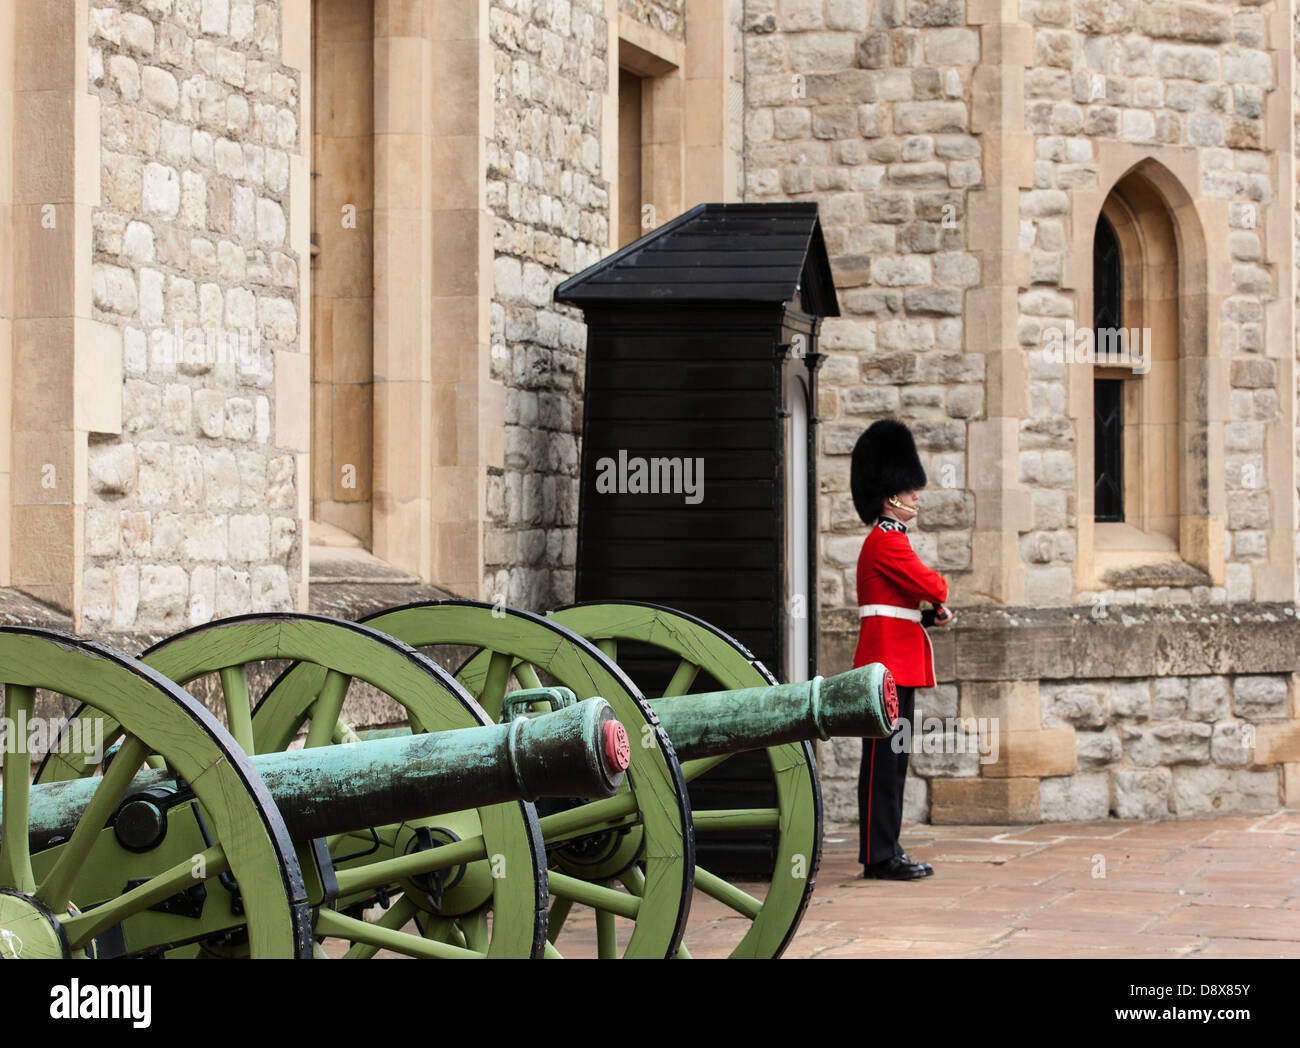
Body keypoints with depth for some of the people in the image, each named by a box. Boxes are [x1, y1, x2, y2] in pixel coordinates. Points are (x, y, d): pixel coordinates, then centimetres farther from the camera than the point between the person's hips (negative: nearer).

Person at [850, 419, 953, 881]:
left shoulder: (887, 541, 19)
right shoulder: (887, 542, -13)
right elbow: (930, 586, -18)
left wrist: (933, 613, 4)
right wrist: (939, 591, 5)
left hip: (898, 664, 10)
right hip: (890, 662, -10)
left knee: (894, 760, 11)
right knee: (883, 760, -8)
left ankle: (887, 850, 15)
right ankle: (880, 855, -7)